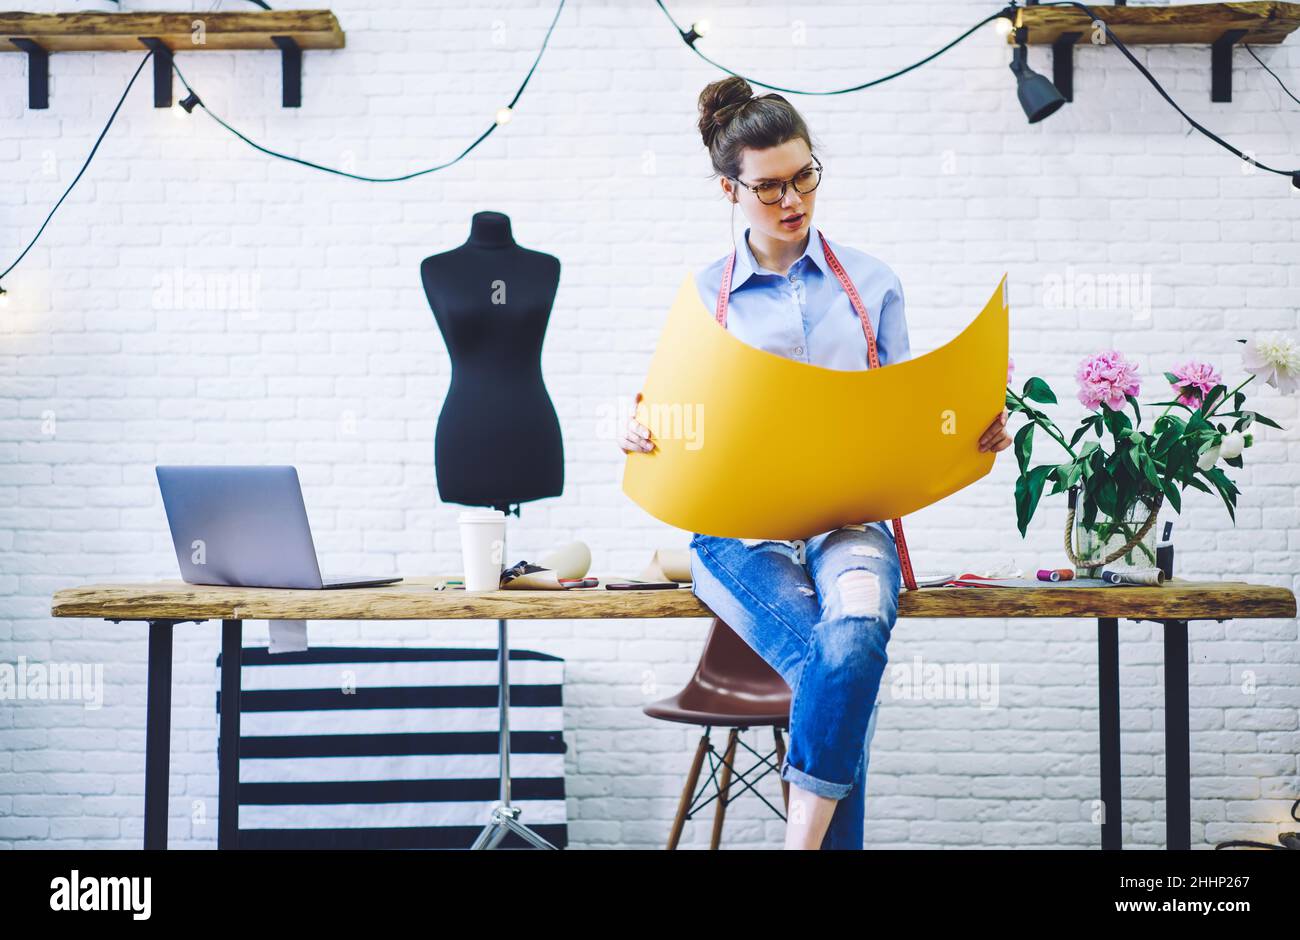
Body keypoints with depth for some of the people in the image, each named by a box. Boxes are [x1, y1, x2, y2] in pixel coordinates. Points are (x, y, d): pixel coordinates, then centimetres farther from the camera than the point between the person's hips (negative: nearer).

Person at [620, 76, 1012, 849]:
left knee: (854, 636, -35)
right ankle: (833, 838, -17)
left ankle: (802, 840, -29)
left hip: (850, 518, 1)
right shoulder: (705, 297, 13)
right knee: (835, 672, -30)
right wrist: (643, 436, -10)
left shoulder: (871, 282, 15)